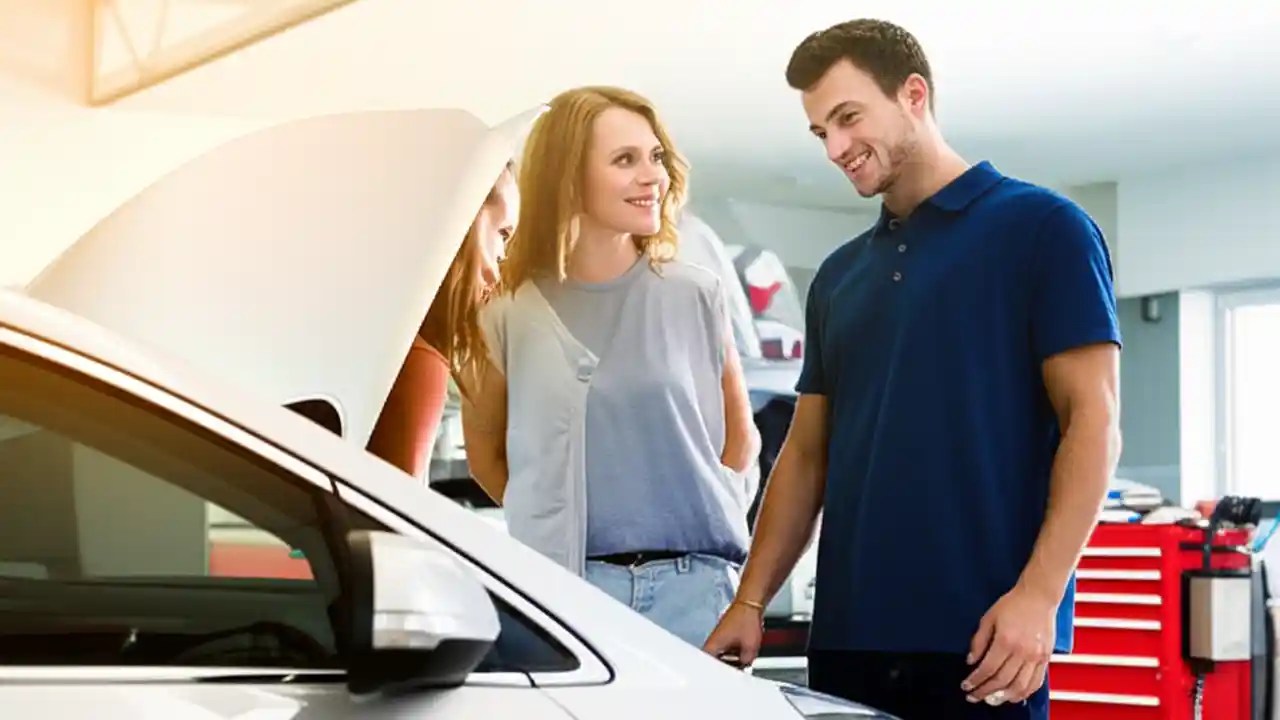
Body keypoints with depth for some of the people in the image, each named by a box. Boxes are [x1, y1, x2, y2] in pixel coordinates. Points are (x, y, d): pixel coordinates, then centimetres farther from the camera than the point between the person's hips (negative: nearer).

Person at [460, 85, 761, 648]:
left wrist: (708, 518, 4)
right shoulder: (513, 316, 3)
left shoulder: (696, 297, 5)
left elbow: (740, 437, 15)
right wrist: (551, 523, 7)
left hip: (693, 583, 1)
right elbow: (485, 453, 15)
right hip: (560, 582, -1)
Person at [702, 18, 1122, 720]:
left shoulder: (1040, 228, -1)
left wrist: (1039, 593, -18)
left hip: (982, 637, -6)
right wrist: (750, 600, 8)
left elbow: (1093, 421, -8)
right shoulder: (838, 276, 17)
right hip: (846, 635, 6)